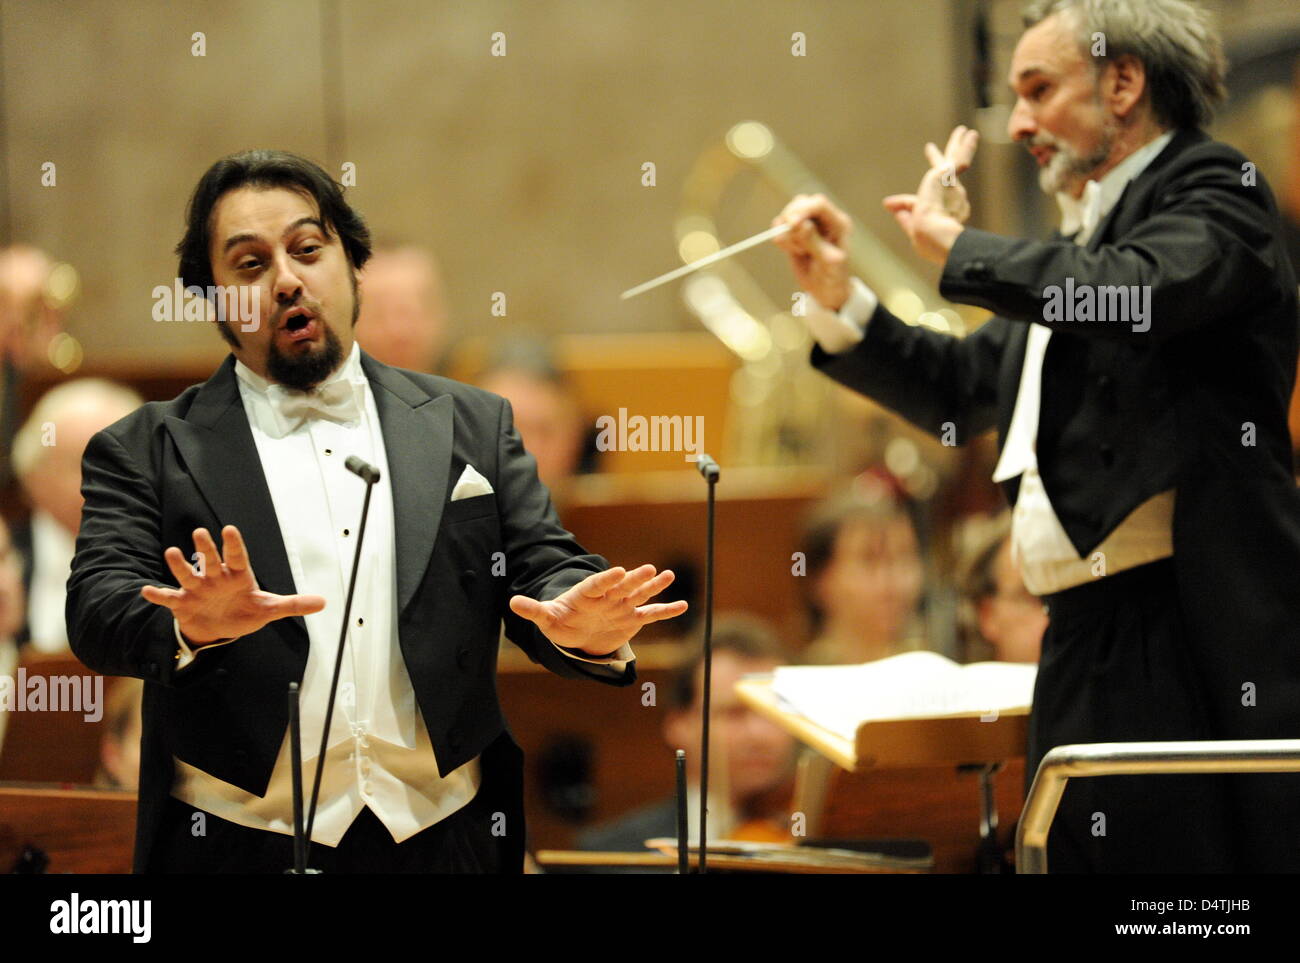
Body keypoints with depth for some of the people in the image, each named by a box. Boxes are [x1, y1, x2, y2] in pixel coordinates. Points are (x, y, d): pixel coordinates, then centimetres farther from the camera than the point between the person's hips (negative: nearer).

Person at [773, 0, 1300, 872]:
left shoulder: (1212, 191, -3)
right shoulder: (1086, 237, 24)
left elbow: (1136, 293, -24)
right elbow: (960, 390, 28)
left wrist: (957, 244, -10)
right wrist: (838, 297, 15)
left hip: (1201, 634, -9)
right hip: (1085, 643, 9)